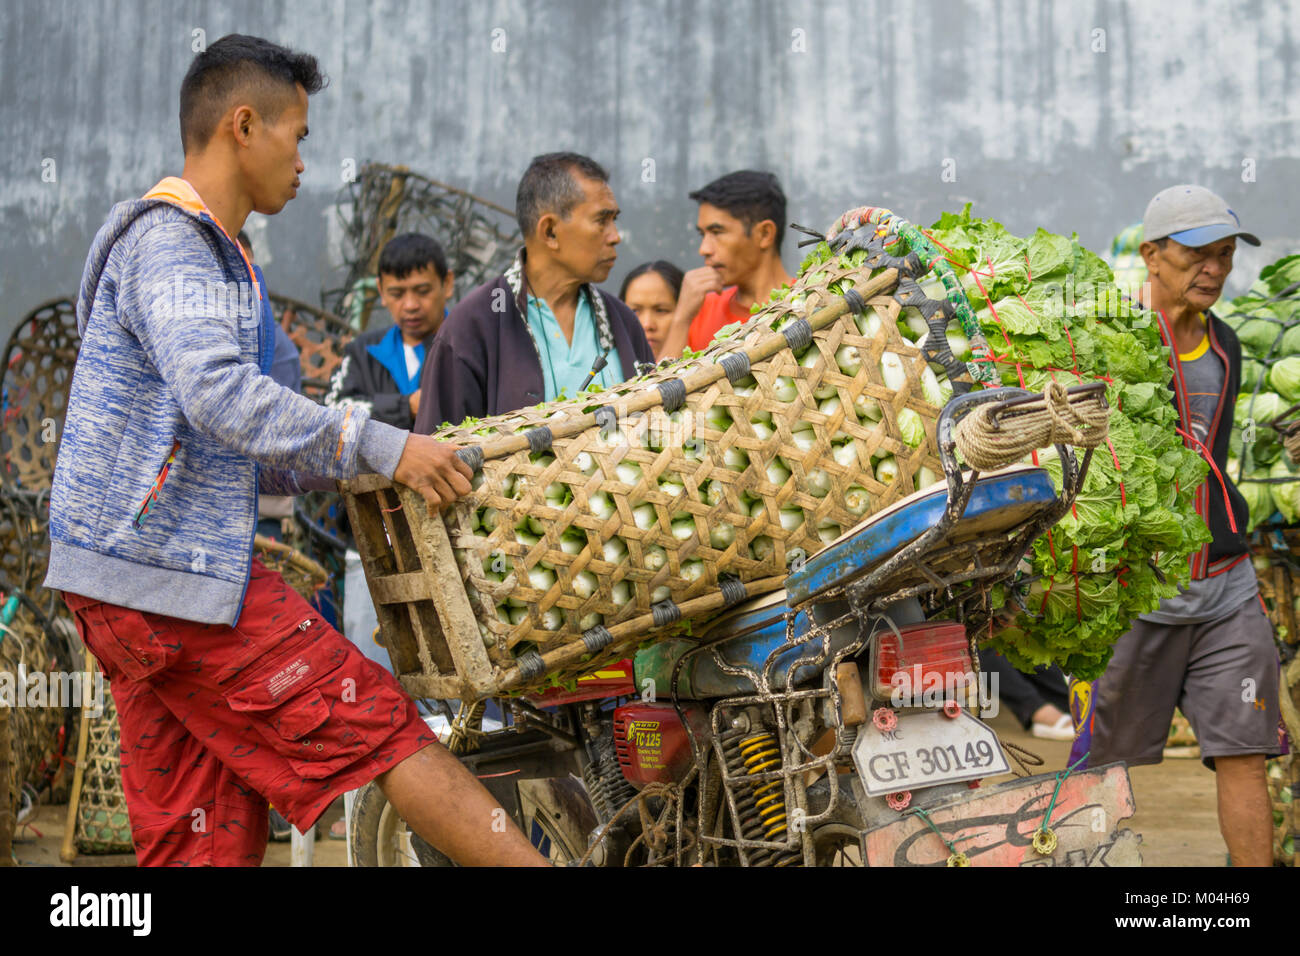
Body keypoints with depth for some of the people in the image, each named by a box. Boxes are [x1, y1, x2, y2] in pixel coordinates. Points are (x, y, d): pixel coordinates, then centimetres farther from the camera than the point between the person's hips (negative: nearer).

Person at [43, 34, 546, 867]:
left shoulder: (206, 252, 23)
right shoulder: (167, 238, -9)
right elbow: (219, 393, -26)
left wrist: (357, 470, 15)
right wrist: (378, 446, -25)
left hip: (131, 580, 10)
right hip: (172, 576, -10)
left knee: (204, 827, 7)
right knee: (371, 723, -9)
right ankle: (531, 862, -7)